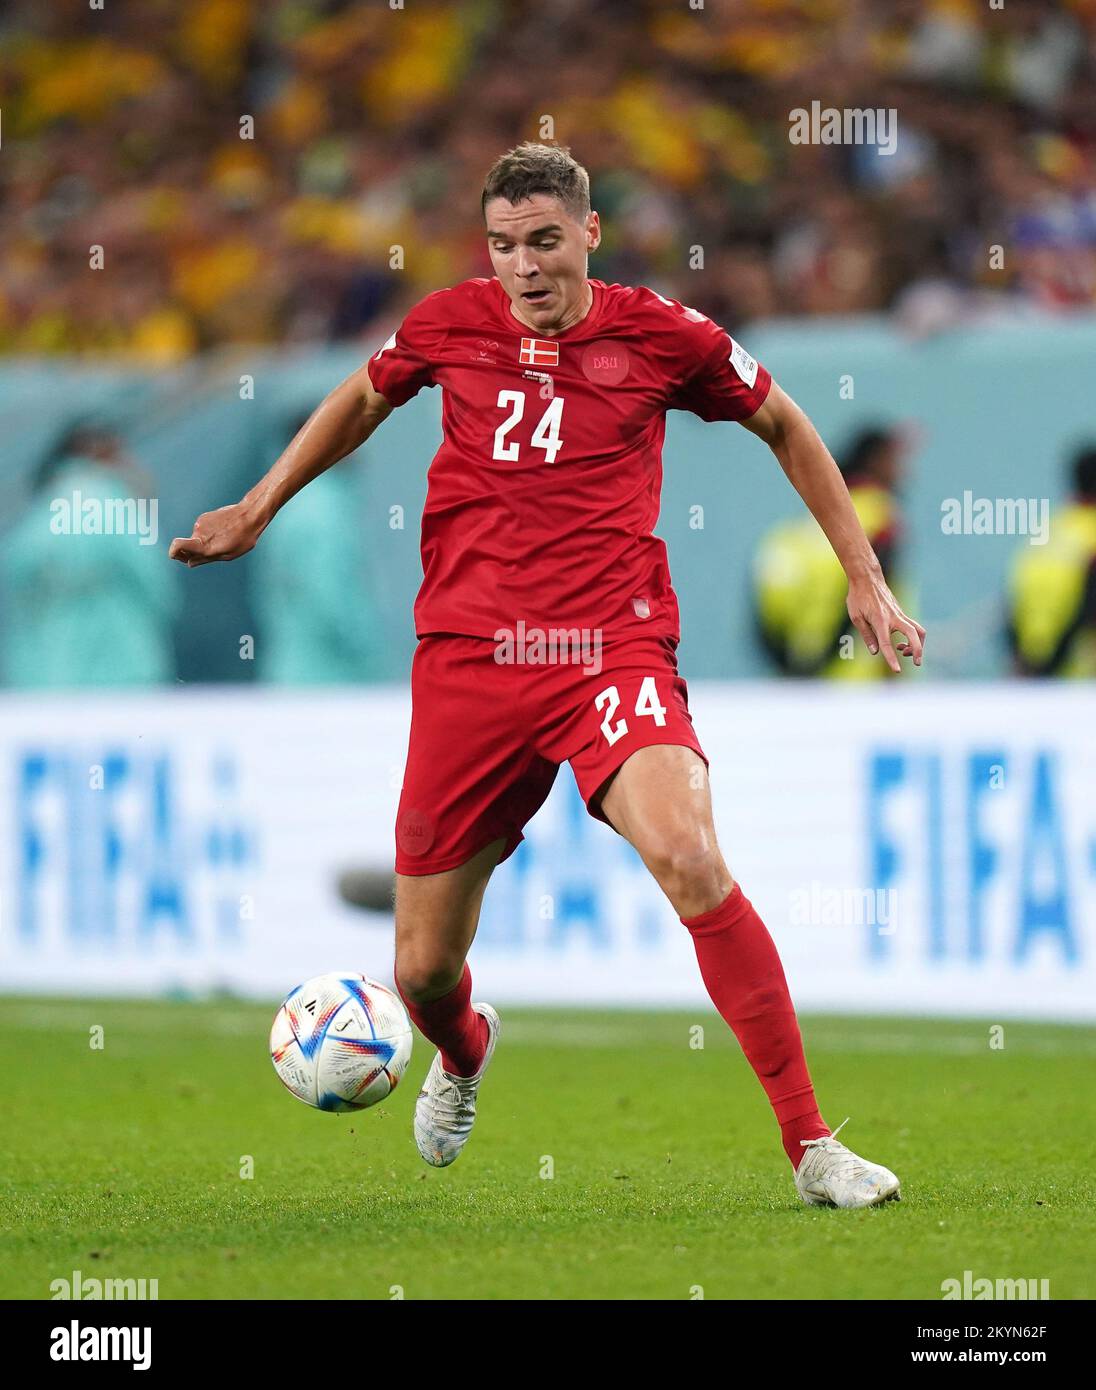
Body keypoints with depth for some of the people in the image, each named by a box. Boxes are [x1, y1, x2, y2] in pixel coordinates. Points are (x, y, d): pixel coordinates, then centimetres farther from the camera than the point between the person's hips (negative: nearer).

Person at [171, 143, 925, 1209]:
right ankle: (462, 1055, 46)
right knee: (423, 968, 4)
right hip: (468, 661, 3)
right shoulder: (449, 324, 5)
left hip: (613, 650, -2)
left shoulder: (659, 334, 0)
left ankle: (811, 1146, -22)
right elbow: (363, 399, 28)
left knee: (689, 860, -30)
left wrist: (863, 577, 16)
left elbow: (783, 427, 17)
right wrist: (259, 508, 26)